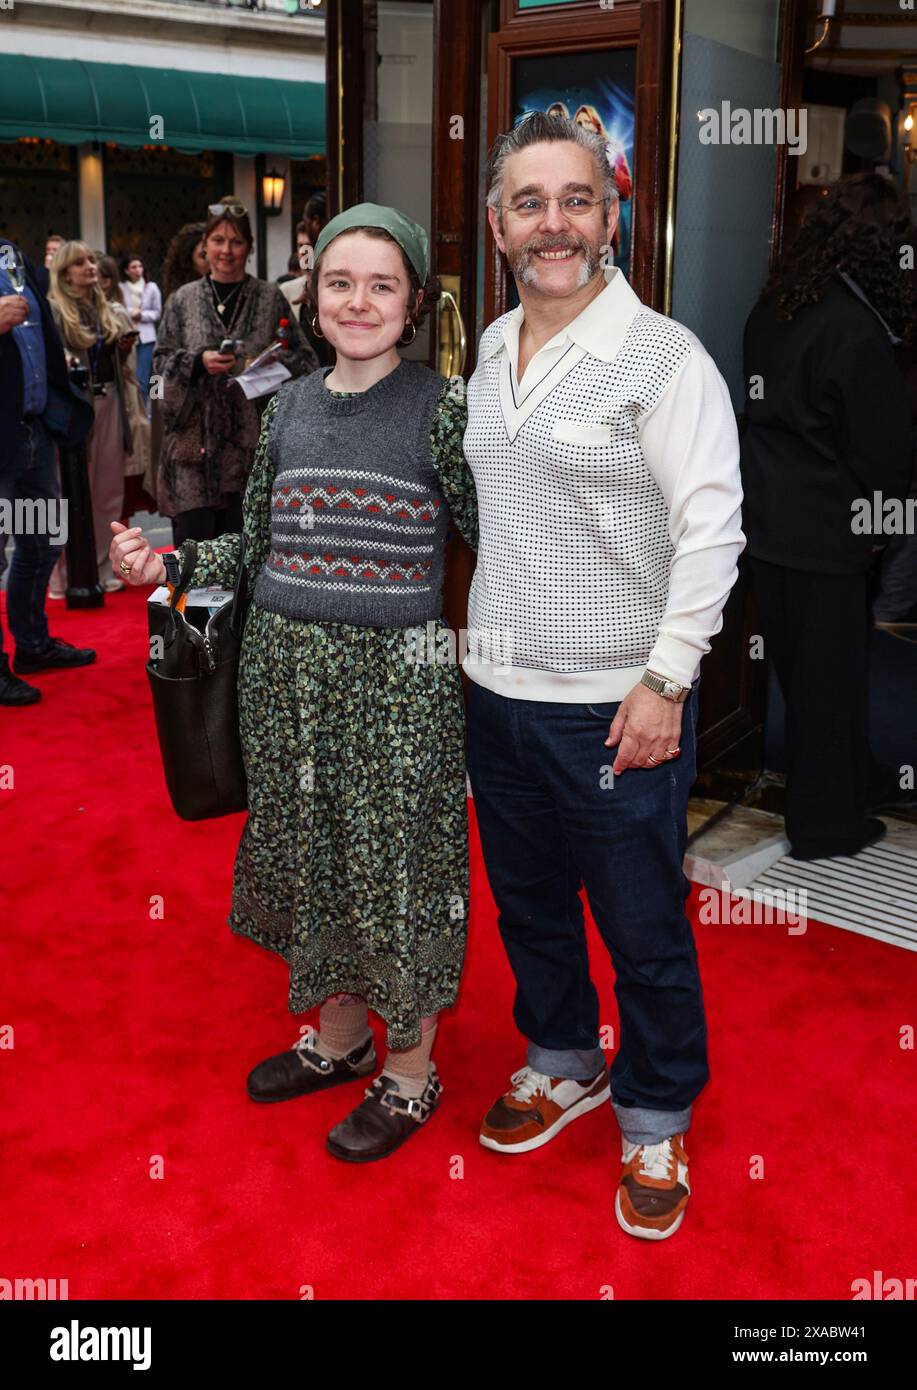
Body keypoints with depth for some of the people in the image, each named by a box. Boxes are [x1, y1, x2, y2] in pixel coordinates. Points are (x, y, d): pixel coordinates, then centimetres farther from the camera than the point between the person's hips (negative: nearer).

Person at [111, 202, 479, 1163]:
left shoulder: (442, 408, -7)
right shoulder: (289, 407, 8)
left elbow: (492, 534, -7)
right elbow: (258, 542, 12)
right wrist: (165, 564, 0)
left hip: (393, 674, -5)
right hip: (285, 667, 6)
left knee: (394, 862, 5)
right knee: (310, 852, 16)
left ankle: (411, 1069, 25)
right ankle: (339, 1035, 38)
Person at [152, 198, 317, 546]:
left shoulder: (270, 298, 6)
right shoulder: (184, 299, 8)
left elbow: (304, 357, 6)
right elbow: (161, 359, 7)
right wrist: (198, 361, -11)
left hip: (251, 436, 0)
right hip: (195, 436, 0)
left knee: (243, 528, 6)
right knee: (194, 531, -4)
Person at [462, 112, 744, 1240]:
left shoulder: (664, 358, -11)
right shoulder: (490, 350, 9)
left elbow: (712, 532, -14)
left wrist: (663, 681, -18)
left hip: (613, 705, -6)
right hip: (498, 692, 6)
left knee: (643, 929, 6)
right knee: (527, 899, 20)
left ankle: (655, 1124, 28)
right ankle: (564, 1062, 43)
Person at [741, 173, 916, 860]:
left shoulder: (774, 308, 5)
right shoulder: (853, 326, -18)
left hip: (767, 519, 8)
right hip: (822, 531, -8)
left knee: (801, 665, 19)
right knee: (831, 671, 6)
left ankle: (852, 778, 39)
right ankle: (827, 821, 19)